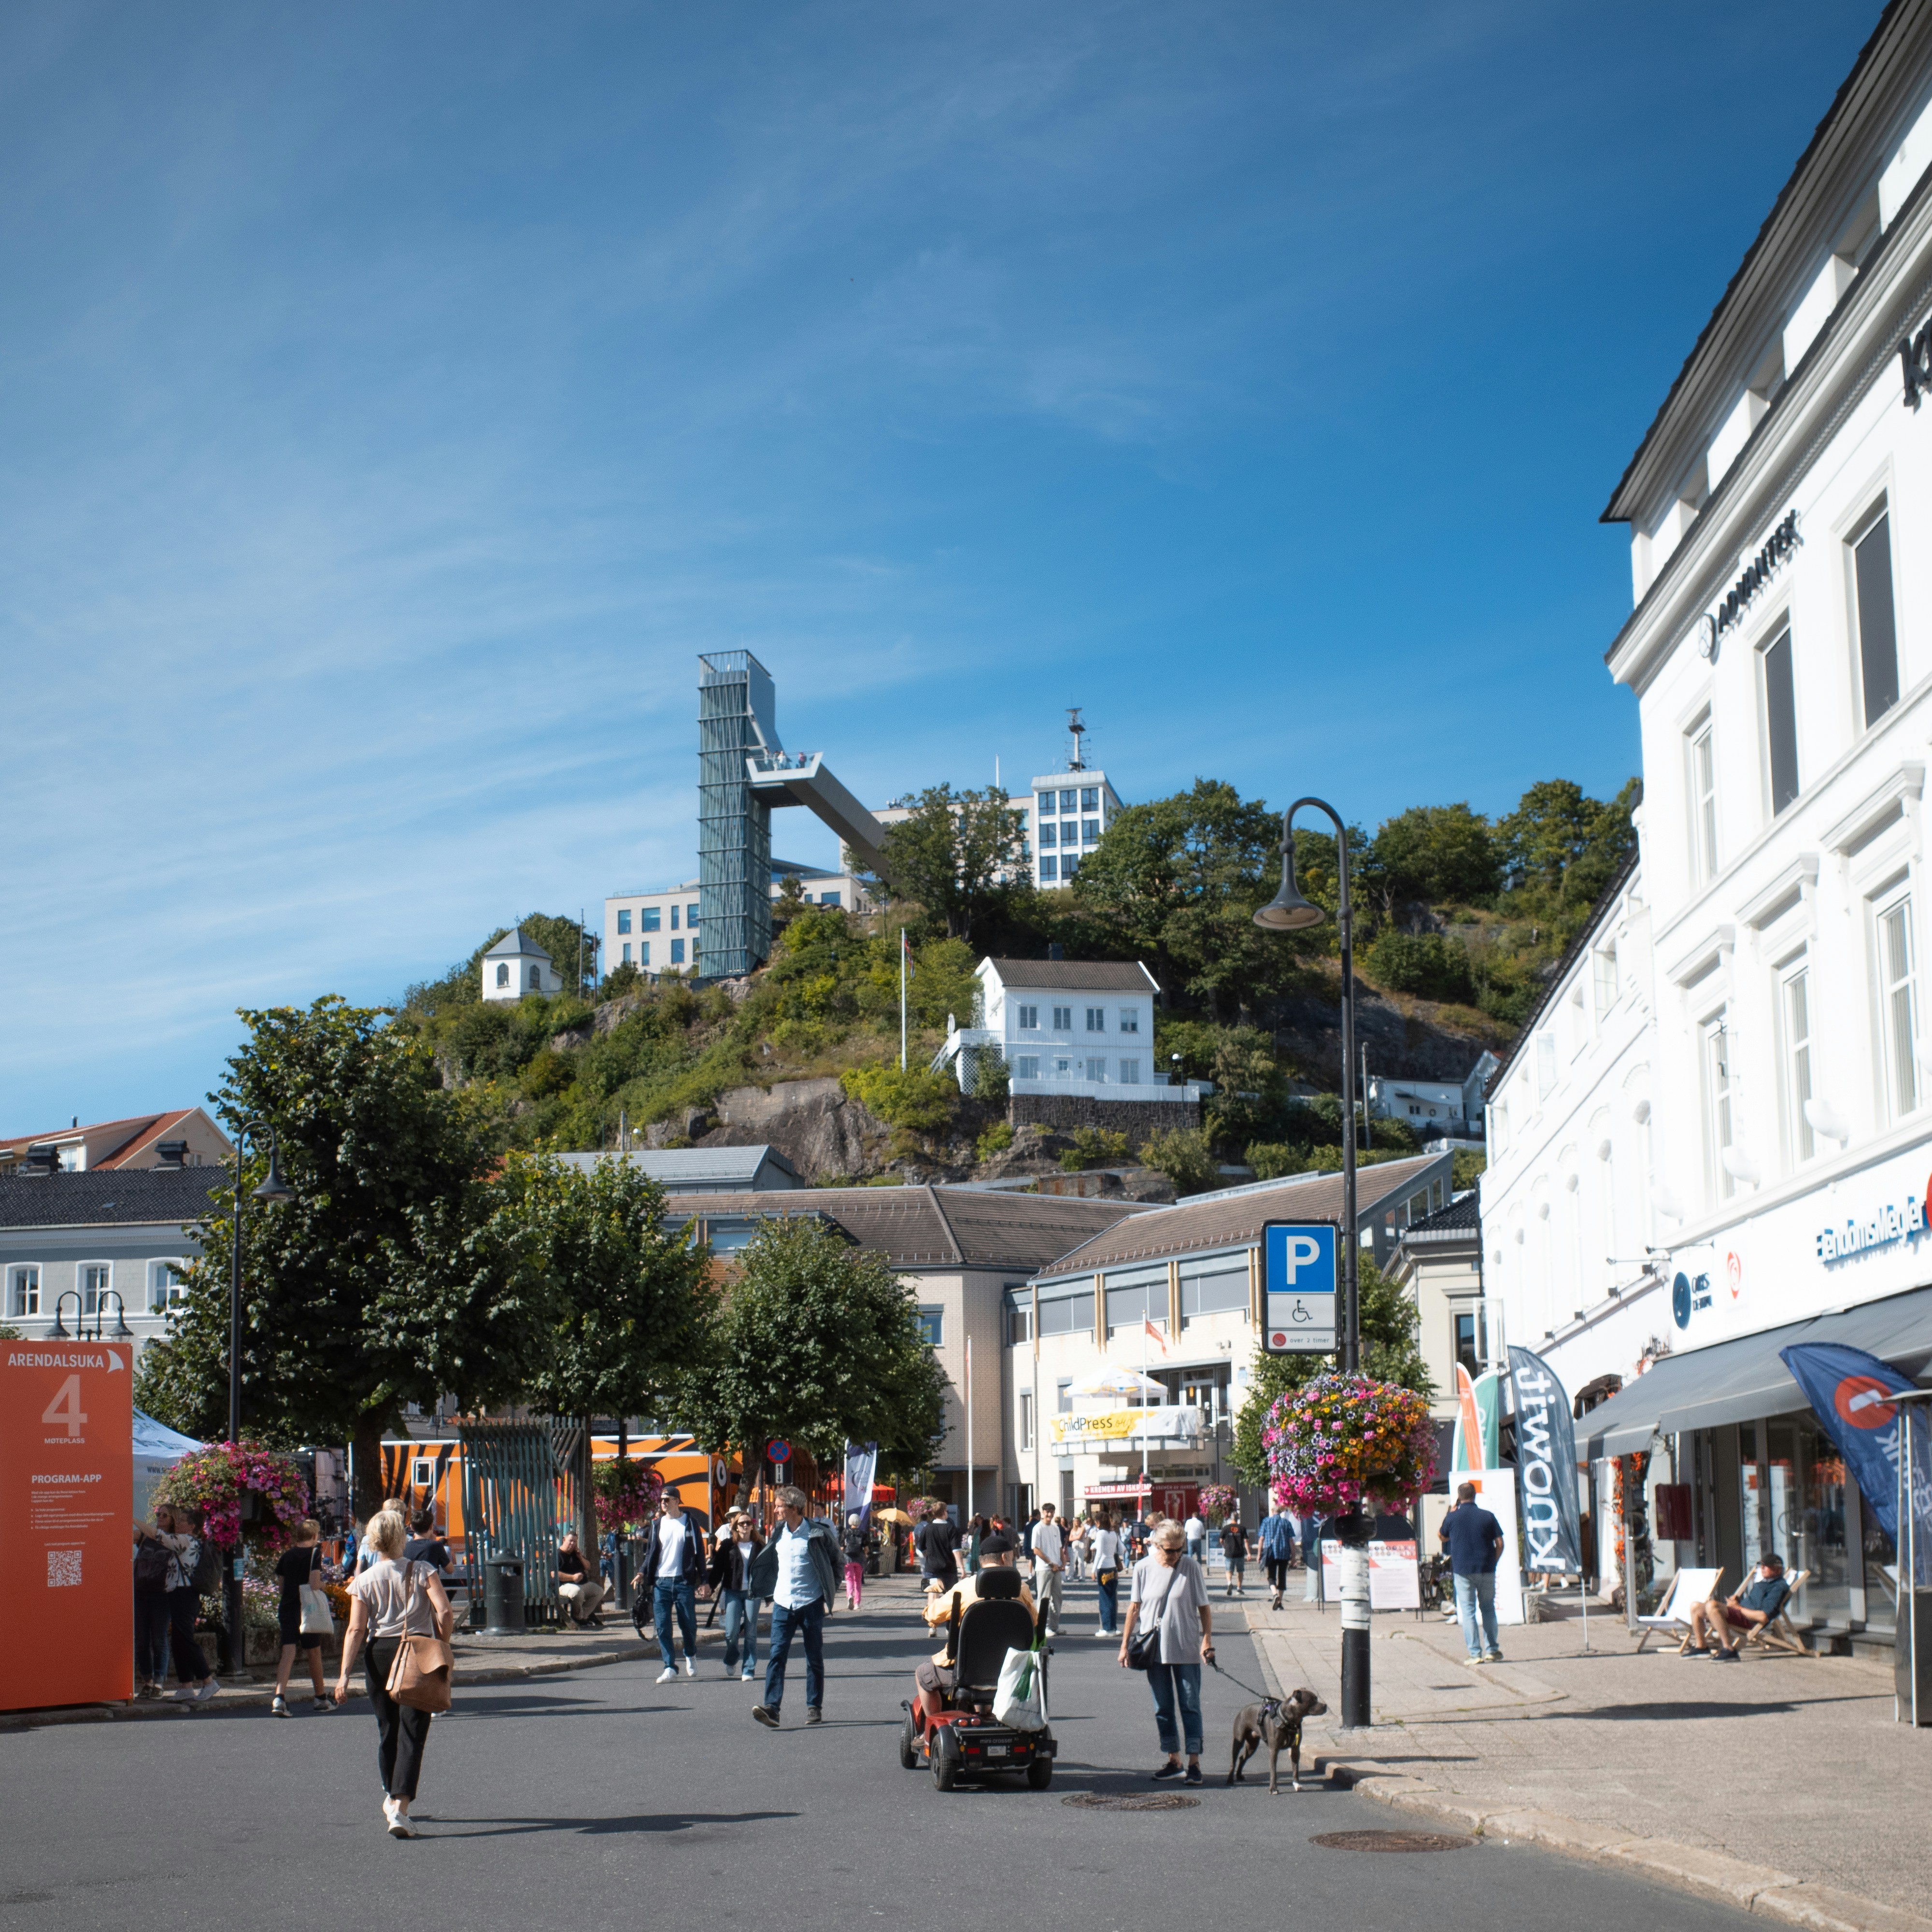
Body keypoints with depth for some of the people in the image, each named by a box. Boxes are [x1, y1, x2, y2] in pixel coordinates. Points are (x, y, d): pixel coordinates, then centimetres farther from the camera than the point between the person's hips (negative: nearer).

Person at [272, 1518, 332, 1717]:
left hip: (287, 1609, 3)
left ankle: (280, 1696, -24)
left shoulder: (286, 1556, 9)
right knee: (314, 1652, 11)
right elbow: (314, 1582, -15)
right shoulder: (314, 1553, -6)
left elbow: (282, 1585, 13)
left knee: (288, 1651, -4)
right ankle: (321, 1698, 24)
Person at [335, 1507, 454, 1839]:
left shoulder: (364, 1581, 1)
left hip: (378, 1653, 2)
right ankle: (400, 1808, -17)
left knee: (387, 1728, 18)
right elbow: (445, 1614, -12)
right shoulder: (422, 1572, -2)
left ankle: (391, 1798, 34)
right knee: (412, 1733, -4)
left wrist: (344, 1675, -8)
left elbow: (356, 1630, -6)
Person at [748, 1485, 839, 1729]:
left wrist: (831, 1592, -1)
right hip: (783, 1604, 4)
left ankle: (815, 1708, 18)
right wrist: (767, 1592, 18)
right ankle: (771, 1708, -17)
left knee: (815, 1658, 7)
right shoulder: (778, 1533, 7)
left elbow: (836, 1560, 2)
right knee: (776, 1655, -10)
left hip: (811, 1604, -4)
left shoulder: (817, 1533, -8)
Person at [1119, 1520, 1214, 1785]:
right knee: (1163, 1708, 8)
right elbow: (1134, 1608, 5)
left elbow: (1204, 1608, -1)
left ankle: (1194, 1762, 3)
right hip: (1154, 1650, 2)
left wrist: (1207, 1640, -10)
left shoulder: (1191, 1567, -6)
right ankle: (1174, 1761, 17)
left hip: (1187, 1650, -2)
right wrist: (1125, 1645, 5)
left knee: (1190, 1706, -1)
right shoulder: (1144, 1568, -2)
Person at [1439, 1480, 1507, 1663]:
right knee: (1488, 1609, 15)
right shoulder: (1487, 1516, -1)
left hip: (1462, 1571, -1)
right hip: (1486, 1570, 1)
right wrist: (1492, 1562, 11)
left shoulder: (1452, 1518, -4)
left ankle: (1475, 1653, -3)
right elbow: (1500, 1544, 0)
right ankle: (1492, 1650, 16)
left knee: (1468, 1612, 2)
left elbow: (1442, 1537, 15)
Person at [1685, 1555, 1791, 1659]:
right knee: (1695, 1607, 7)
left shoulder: (1779, 1587, -11)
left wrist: (1738, 1608, -10)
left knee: (1712, 1606, -34)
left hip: (1749, 1620, -10)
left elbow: (1764, 1617, -21)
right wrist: (1735, 1598, 10)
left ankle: (1728, 1649, -31)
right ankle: (1700, 1647, 13)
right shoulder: (1762, 1579, 20)